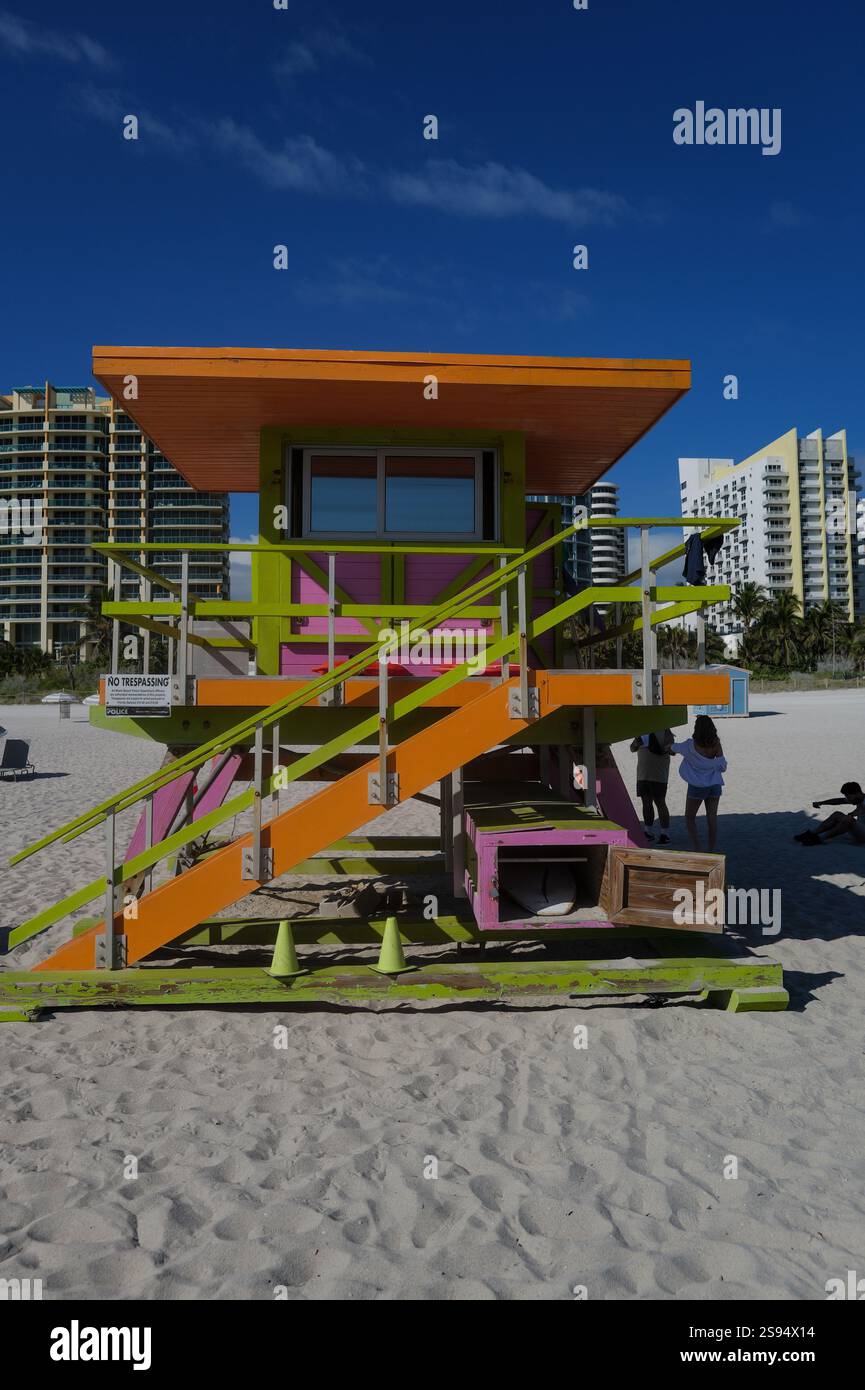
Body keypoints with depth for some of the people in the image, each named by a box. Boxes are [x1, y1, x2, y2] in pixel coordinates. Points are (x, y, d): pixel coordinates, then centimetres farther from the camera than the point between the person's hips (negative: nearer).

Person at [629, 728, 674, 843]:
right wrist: (636, 743, -12)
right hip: (642, 774, 5)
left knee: (660, 803, -4)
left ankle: (664, 834, 2)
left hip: (659, 775, -5)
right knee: (646, 802, 10)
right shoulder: (641, 731, 9)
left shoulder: (665, 731, -5)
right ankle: (648, 832, 19)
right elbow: (632, 749, 11)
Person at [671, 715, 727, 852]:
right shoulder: (716, 744, -10)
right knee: (712, 818, 9)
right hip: (714, 785, 3)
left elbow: (675, 747, 3)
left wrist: (669, 747, 26)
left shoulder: (691, 745, -17)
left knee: (689, 818, 11)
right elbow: (722, 766, -6)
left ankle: (697, 848, 3)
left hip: (697, 786, -3)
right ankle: (711, 851, 14)